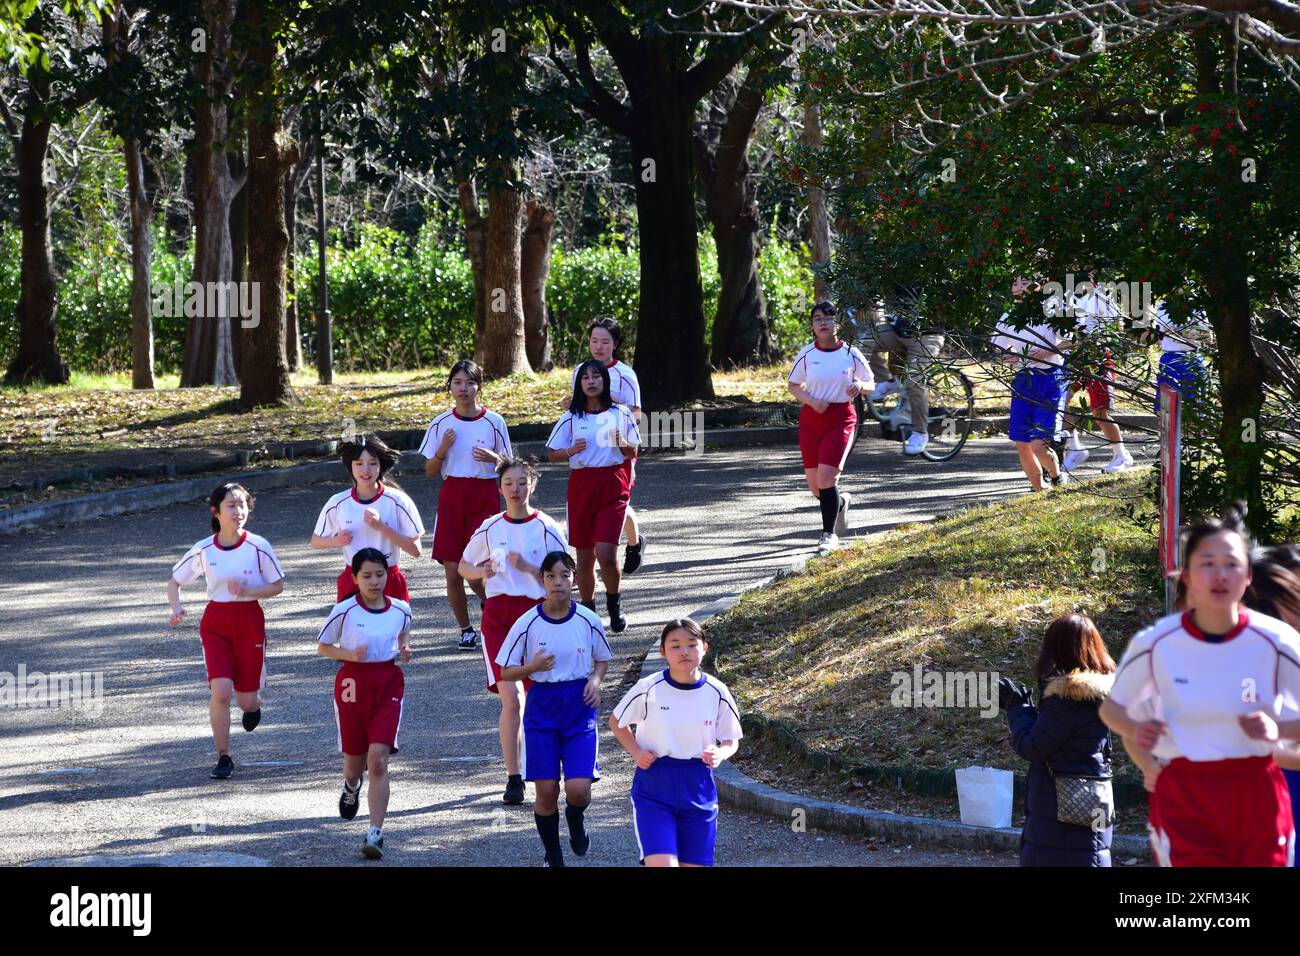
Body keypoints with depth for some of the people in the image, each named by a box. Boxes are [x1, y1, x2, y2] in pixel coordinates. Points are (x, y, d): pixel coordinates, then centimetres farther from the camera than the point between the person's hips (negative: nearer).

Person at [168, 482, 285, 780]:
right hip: (215, 624, 0)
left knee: (247, 698, 3)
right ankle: (223, 757, -1)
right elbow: (174, 581, 8)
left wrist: (247, 591, -19)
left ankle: (254, 705, 43)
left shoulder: (258, 546, -9)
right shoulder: (203, 550, -4)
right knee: (220, 691, -15)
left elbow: (278, 585, -2)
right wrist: (177, 608, -11)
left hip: (250, 621, 0)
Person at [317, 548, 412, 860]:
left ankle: (375, 833, -13)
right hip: (352, 685, 0)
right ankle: (351, 786, 53)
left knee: (378, 760, -14)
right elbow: (323, 647, 2)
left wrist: (404, 649, -2)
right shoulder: (344, 611, -9)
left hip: (389, 686, 0)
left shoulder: (401, 609, -2)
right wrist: (349, 654, -16)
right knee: (354, 761, 13)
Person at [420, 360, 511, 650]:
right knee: (452, 569, -1)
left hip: (484, 496, -2)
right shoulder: (441, 424, 3)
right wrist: (443, 449, -11)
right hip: (451, 495, 2)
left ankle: (489, 603, 21)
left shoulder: (494, 422, -1)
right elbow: (430, 471, 7)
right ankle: (465, 629, 16)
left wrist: (493, 458, -14)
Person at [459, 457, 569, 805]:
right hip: (498, 615, 0)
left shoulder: (547, 529, -1)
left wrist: (528, 567, -16)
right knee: (510, 699, -11)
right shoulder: (489, 528, 6)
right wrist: (481, 572, -4)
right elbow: (463, 567, 18)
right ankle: (513, 778, -6)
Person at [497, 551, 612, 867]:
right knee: (546, 790, -2)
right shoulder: (528, 623, -7)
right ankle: (552, 855, 21)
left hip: (580, 708, 0)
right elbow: (506, 672, 1)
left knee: (578, 789, -12)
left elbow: (603, 659, 13)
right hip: (542, 710, 0)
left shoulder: (588, 620, -4)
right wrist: (533, 667, -19)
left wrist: (595, 681, -8)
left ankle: (575, 818, 26)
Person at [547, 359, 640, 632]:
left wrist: (622, 443, -11)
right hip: (581, 485, 1)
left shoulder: (621, 413, 4)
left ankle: (614, 603, 11)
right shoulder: (571, 418, 3)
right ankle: (588, 610, 20)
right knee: (584, 556, 6)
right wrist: (572, 450, -14)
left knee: (606, 554, -13)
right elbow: (553, 454, 6)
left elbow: (632, 453, 11)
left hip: (613, 486, -1)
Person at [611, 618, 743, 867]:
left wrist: (720, 754, -13)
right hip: (654, 791, -3)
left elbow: (731, 740, 10)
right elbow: (617, 722, 8)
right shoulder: (648, 689, -9)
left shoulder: (716, 693, -3)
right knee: (662, 866, -20)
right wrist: (636, 752, -8)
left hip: (698, 792, 3)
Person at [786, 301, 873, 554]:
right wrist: (811, 400, -10)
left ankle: (829, 534, -3)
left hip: (841, 419, -3)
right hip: (811, 418, 3)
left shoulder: (851, 354, -3)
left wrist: (859, 386, -16)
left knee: (826, 477, -17)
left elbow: (871, 384, 8)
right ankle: (839, 502, 41)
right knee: (814, 484, 5)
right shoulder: (807, 354, -1)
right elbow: (792, 385, 9)